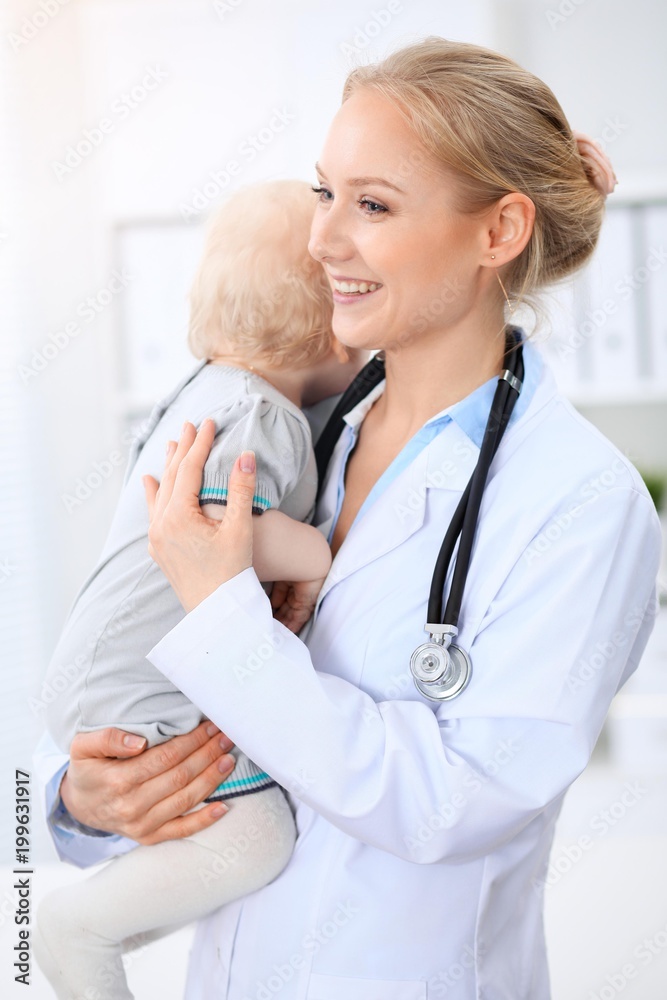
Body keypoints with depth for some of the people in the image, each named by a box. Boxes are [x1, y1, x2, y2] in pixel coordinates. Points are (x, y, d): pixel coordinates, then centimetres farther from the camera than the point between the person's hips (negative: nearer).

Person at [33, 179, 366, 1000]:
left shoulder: (200, 394, 11)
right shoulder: (253, 414, -20)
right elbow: (200, 528, -33)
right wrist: (312, 554, -20)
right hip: (140, 692, -10)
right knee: (250, 837, -19)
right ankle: (78, 928, -3)